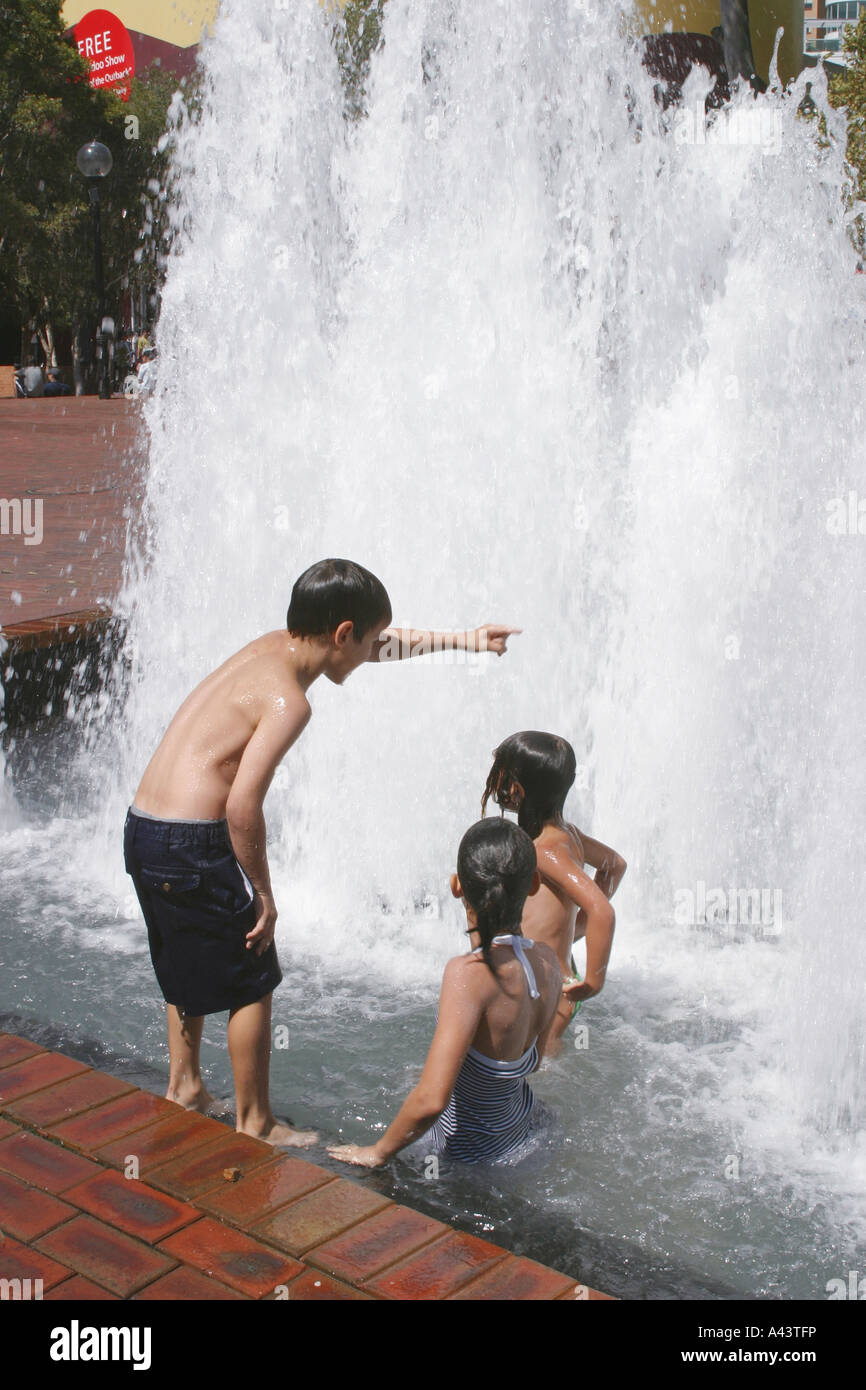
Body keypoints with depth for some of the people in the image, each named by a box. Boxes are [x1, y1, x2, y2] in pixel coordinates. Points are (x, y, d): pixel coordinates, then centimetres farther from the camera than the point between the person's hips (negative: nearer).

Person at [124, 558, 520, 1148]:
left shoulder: (271, 646, 9)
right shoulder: (287, 700, -18)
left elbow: (385, 644, 23)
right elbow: (242, 805, -25)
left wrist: (461, 639, 27)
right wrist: (262, 892, -12)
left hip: (143, 831, 9)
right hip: (195, 843, -9)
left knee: (189, 967, 27)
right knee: (251, 984, 8)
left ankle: (185, 1085, 42)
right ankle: (255, 1124, 20)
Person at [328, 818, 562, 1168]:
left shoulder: (469, 973, -32)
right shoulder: (547, 959, -9)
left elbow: (432, 1100, -35)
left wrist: (378, 1152, -18)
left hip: (468, 1148, -7)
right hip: (522, 1128, 7)